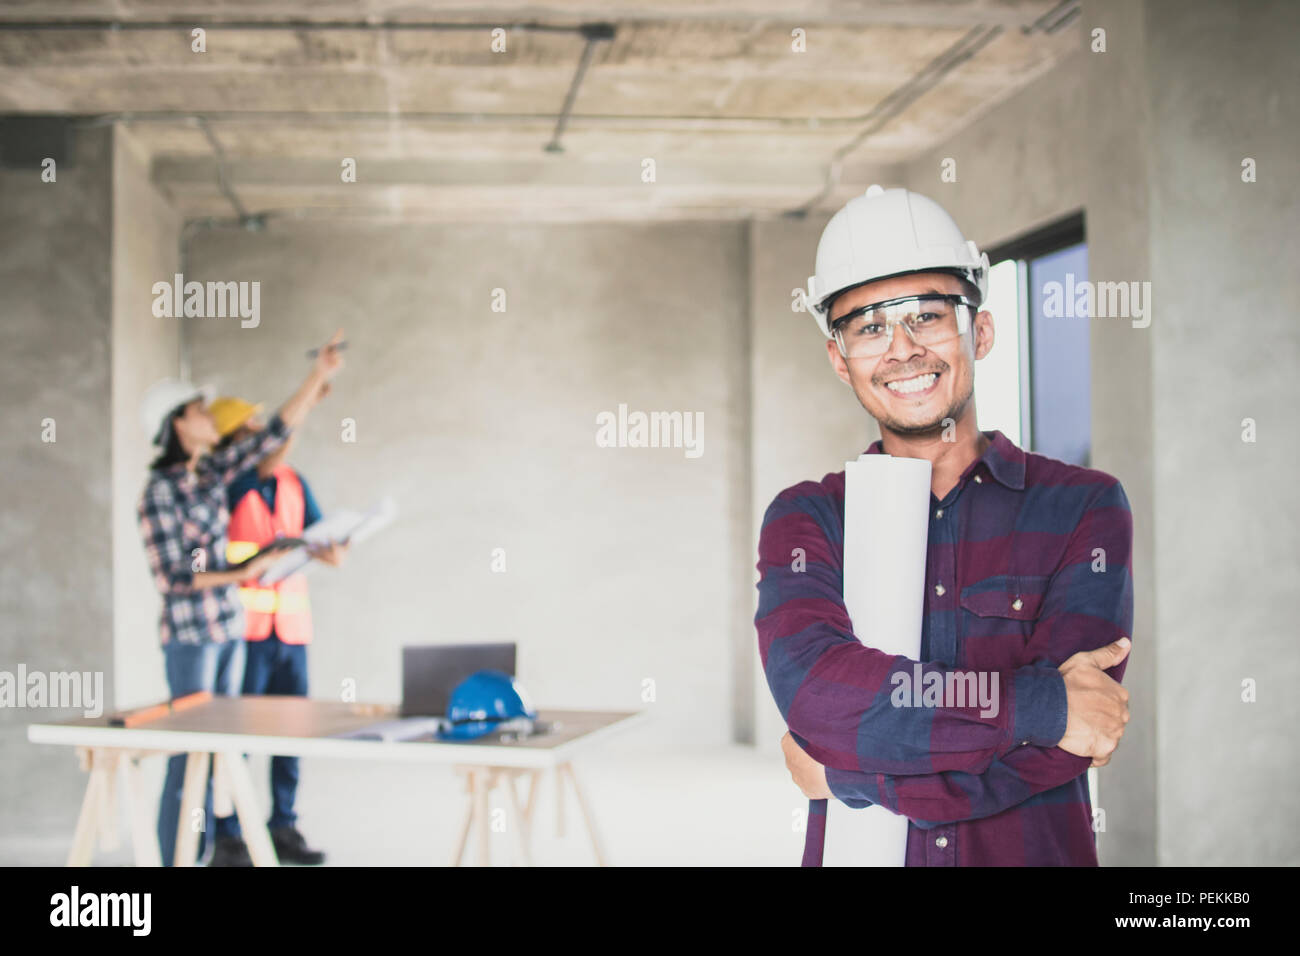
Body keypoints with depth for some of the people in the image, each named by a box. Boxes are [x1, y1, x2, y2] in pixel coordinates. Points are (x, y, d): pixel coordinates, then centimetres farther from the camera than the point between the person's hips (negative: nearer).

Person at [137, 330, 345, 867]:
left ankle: (223, 848, 20)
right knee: (190, 754, -5)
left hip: (229, 629, 8)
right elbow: (170, 577, -16)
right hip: (189, 634, -8)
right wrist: (240, 576, -19)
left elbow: (274, 434, 9)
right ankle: (173, 857, 3)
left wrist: (318, 377, 6)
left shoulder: (213, 471, 7)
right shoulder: (158, 492, -14)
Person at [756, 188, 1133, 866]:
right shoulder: (805, 520, 2)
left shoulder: (1086, 508, -1)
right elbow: (811, 691, -17)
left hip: (1036, 854, -1)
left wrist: (846, 775, -13)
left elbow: (1055, 754, -12)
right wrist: (1043, 703, -20)